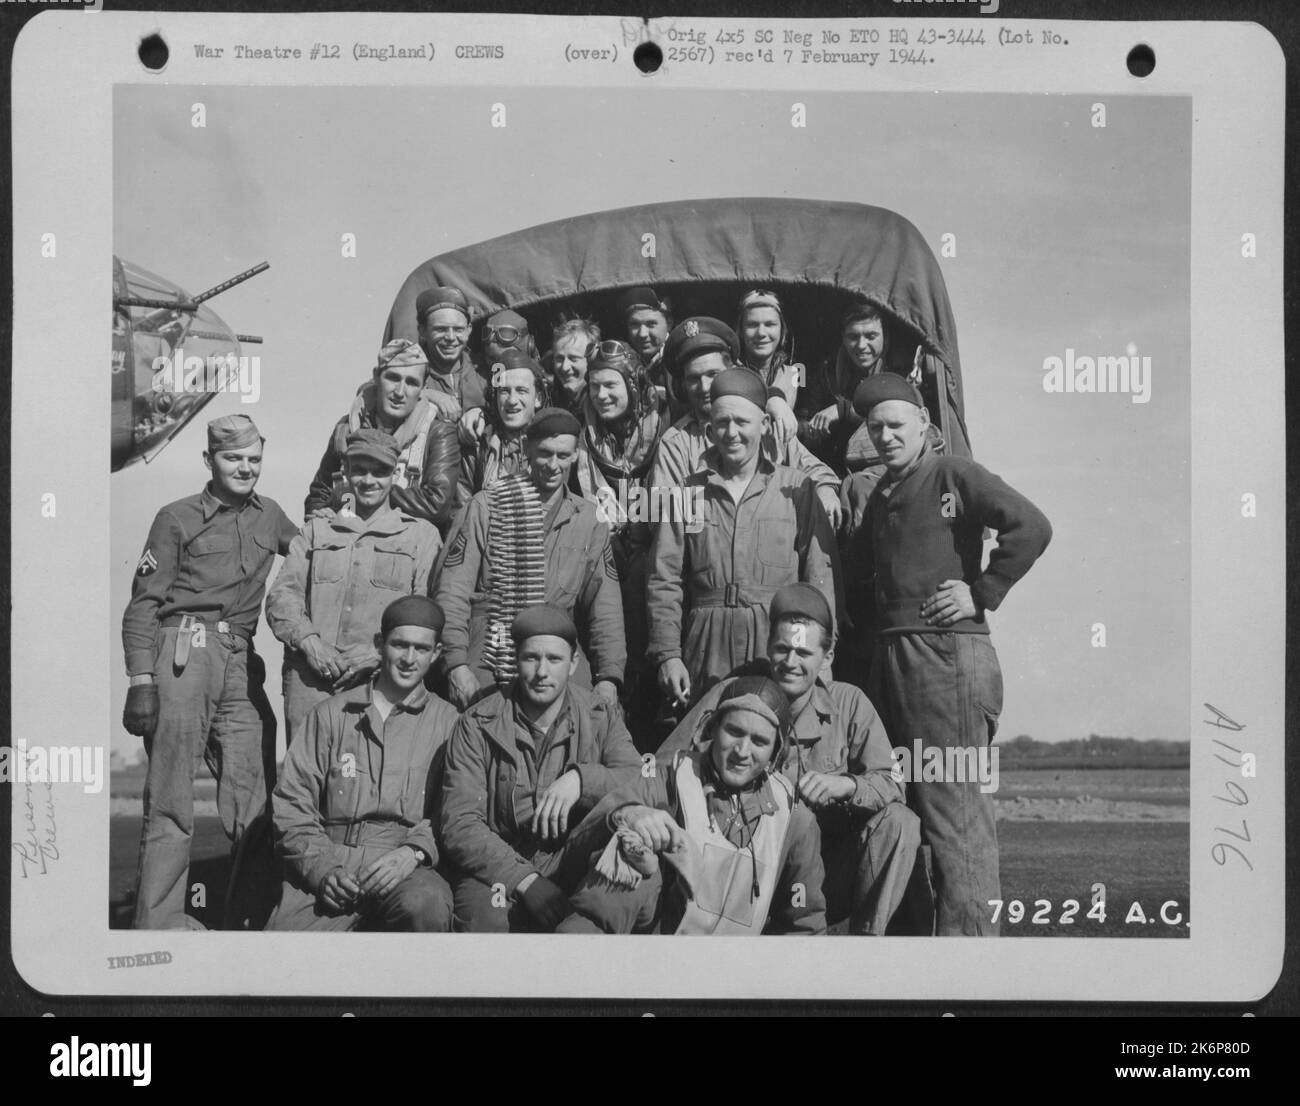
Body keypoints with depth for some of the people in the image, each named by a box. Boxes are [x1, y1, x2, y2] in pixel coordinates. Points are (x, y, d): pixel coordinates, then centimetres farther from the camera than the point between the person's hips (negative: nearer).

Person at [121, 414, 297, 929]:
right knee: (172, 799, -6)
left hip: (241, 662, 5)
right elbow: (142, 605, 1)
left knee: (255, 787, 3)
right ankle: (157, 921, -2)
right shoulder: (177, 518, 4)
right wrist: (141, 682, -10)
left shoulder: (270, 516, 17)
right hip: (185, 652, -5)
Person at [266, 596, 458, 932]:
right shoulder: (330, 714, 16)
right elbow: (291, 805, 11)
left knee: (426, 903, -36)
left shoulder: (448, 722, 13)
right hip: (325, 879, 1)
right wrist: (323, 868, -6)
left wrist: (415, 851, -15)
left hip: (408, 871, -1)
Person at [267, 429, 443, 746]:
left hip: (381, 681, -2)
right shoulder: (316, 530, 22)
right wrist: (309, 640, -7)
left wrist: (380, 652, -11)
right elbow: (281, 595, 12)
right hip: (311, 680, 2)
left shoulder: (422, 534, 14)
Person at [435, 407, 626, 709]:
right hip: (484, 673, -2)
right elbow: (453, 591, -3)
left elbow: (605, 606, 7)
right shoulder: (486, 506, 2)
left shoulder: (589, 520, 9)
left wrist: (609, 676, -4)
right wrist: (456, 664, -13)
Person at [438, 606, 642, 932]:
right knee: (486, 918, -34)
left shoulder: (600, 718, 7)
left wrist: (581, 779, -25)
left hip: (574, 868, 2)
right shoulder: (477, 725, 0)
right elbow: (459, 824, -8)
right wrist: (525, 880, -20)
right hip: (495, 871, -2)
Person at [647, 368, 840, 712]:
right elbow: (664, 582, 7)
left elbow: (820, 575, 1)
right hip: (707, 654, 1)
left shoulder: (796, 488, 6)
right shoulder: (687, 492, 10)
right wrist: (667, 654, -3)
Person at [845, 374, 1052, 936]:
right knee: (903, 800, 11)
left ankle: (968, 928, -7)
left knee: (955, 808, -10)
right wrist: (875, 605, 14)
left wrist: (982, 592, -12)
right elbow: (857, 573, 32)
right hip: (889, 654, 8)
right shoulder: (880, 497, 20)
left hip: (946, 651, -8)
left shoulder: (954, 474, -2)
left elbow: (1032, 527, -14)